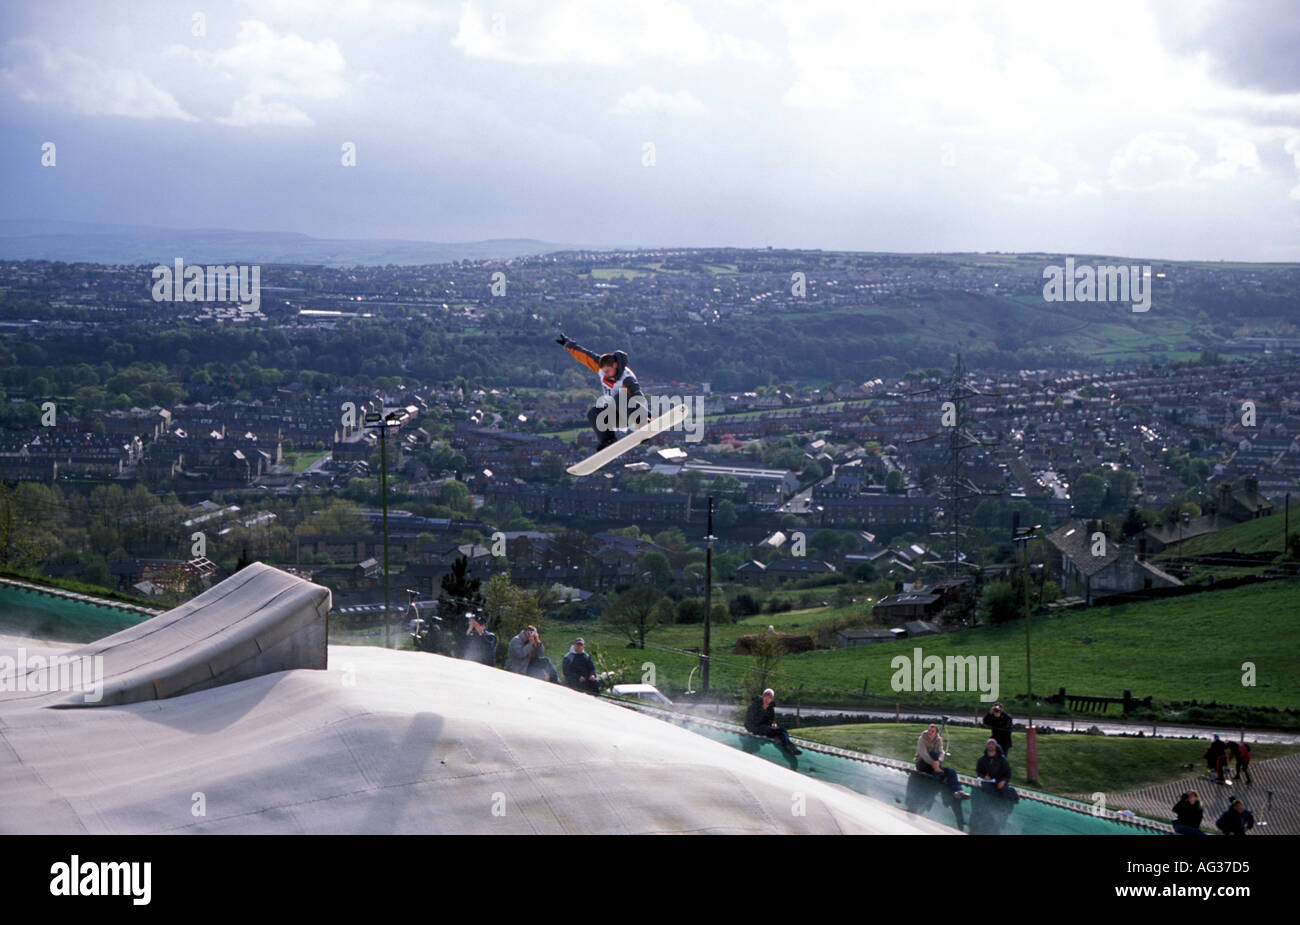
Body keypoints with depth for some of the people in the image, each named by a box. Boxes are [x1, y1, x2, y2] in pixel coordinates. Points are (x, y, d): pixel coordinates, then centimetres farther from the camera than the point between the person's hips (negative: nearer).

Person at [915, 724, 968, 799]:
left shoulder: (938, 740, 4)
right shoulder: (922, 739, -10)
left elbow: (941, 752, -10)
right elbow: (923, 754, -24)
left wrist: (937, 761, -34)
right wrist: (934, 763, -37)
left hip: (933, 765, 5)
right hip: (922, 764, -5)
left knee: (951, 771, -19)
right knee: (934, 753, -33)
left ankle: (957, 791, -34)